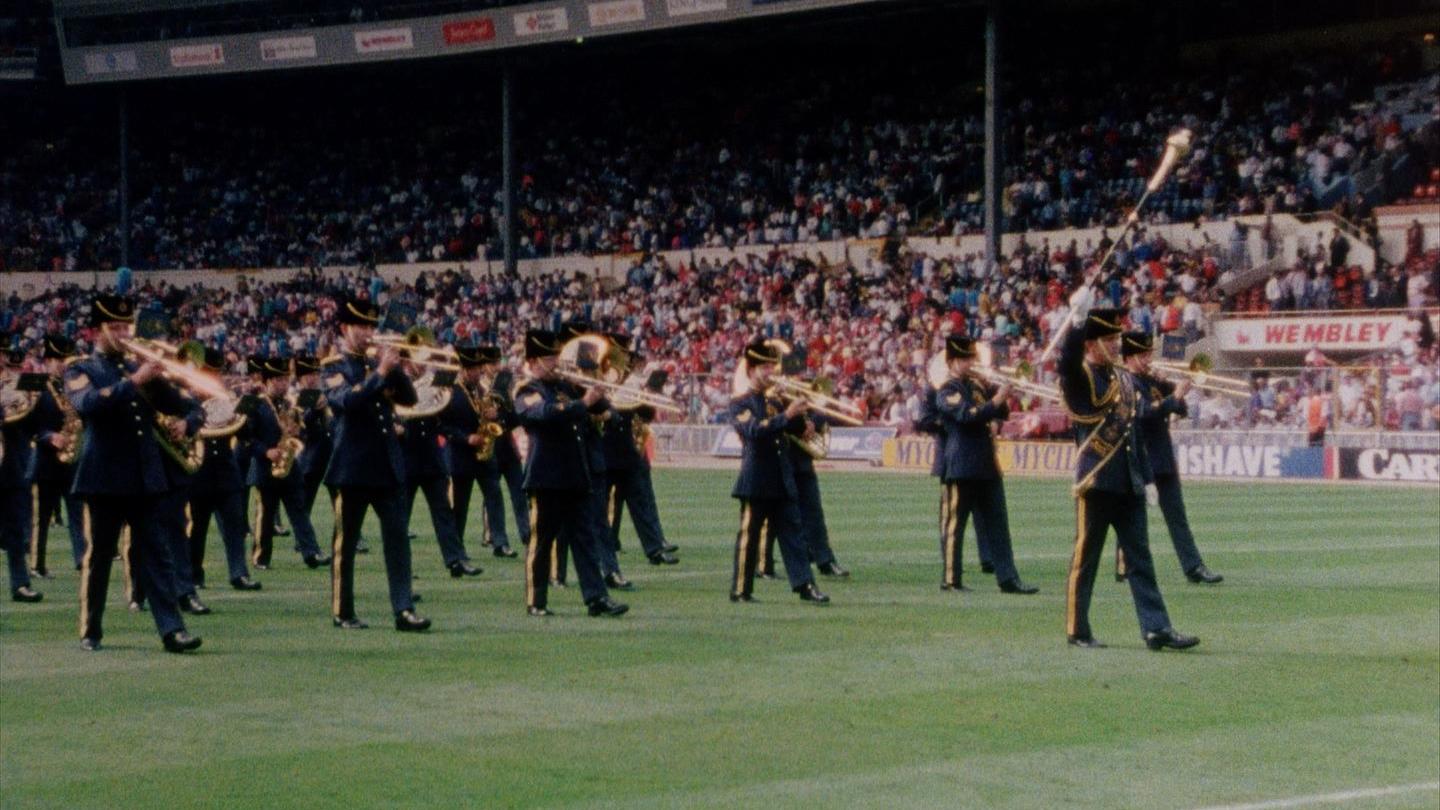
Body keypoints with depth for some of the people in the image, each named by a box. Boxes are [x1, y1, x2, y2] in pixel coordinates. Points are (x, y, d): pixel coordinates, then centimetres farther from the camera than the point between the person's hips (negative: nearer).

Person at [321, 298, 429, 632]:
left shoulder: (376, 363, 15)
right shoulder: (333, 367, -3)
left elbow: (408, 397, 10)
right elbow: (346, 399, -22)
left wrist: (394, 368, -5)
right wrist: (380, 372, -24)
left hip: (386, 465, 5)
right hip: (352, 466, -5)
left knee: (397, 537, -3)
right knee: (346, 542, 3)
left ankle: (404, 610, -5)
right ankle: (343, 613, 10)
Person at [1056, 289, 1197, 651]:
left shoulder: (1125, 379, 16)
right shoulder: (1079, 378, -6)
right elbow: (1066, 361, -30)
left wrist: (1146, 478, 19)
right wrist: (1078, 319, -45)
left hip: (1128, 484, 7)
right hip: (1095, 482, -7)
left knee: (1140, 559, 4)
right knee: (1085, 559, 1)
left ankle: (1156, 628, 2)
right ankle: (1077, 631, 9)